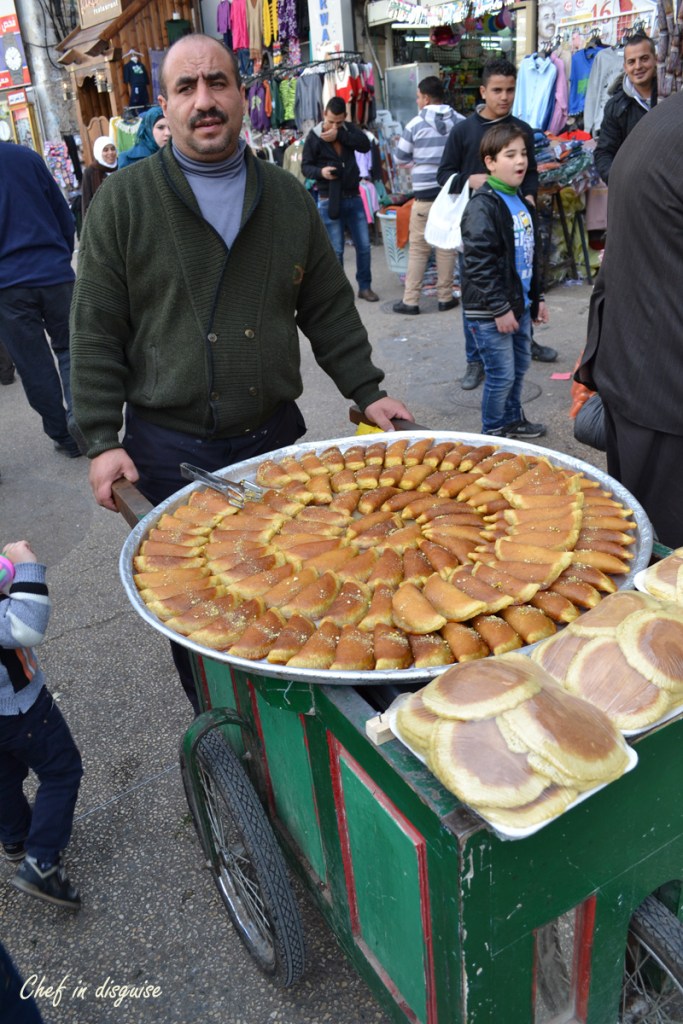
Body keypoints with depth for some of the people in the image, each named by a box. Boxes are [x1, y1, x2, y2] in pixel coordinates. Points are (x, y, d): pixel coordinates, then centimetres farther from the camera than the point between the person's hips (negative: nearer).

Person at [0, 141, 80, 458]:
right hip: (55, 273, 2)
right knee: (70, 349, 13)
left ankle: (65, 437, 12)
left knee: (35, 366, 7)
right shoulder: (26, 156, 6)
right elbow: (64, 215, 8)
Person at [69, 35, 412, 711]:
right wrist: (101, 440, -9)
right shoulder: (126, 199, -3)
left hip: (273, 436, 3)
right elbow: (97, 331, -4)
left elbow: (330, 310, 13)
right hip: (169, 447, -2)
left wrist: (367, 392, 8)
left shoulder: (288, 198, 7)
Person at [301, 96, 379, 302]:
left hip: (353, 197, 4)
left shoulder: (349, 129, 5)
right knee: (336, 249, 1)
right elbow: (305, 167, -2)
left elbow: (365, 145, -11)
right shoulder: (314, 137, -4)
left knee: (364, 245, 5)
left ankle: (365, 286, 18)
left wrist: (339, 135, -19)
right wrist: (320, 171, -22)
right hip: (329, 200, -3)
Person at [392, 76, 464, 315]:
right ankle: (445, 297, 14)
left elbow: (400, 158, 5)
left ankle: (410, 300, 5)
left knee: (418, 248, 3)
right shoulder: (460, 122, 2)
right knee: (447, 246, 9)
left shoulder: (415, 125, -4)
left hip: (425, 194, -2)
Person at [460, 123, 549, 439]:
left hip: (518, 304, 9)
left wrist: (536, 298, 20)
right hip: (490, 312, -9)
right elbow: (479, 263, -20)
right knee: (502, 374, -3)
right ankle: (493, 431, 15)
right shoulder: (482, 205, -15)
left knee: (520, 366, 19)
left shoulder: (523, 203, 14)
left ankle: (513, 419, 37)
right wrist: (499, 309, -20)